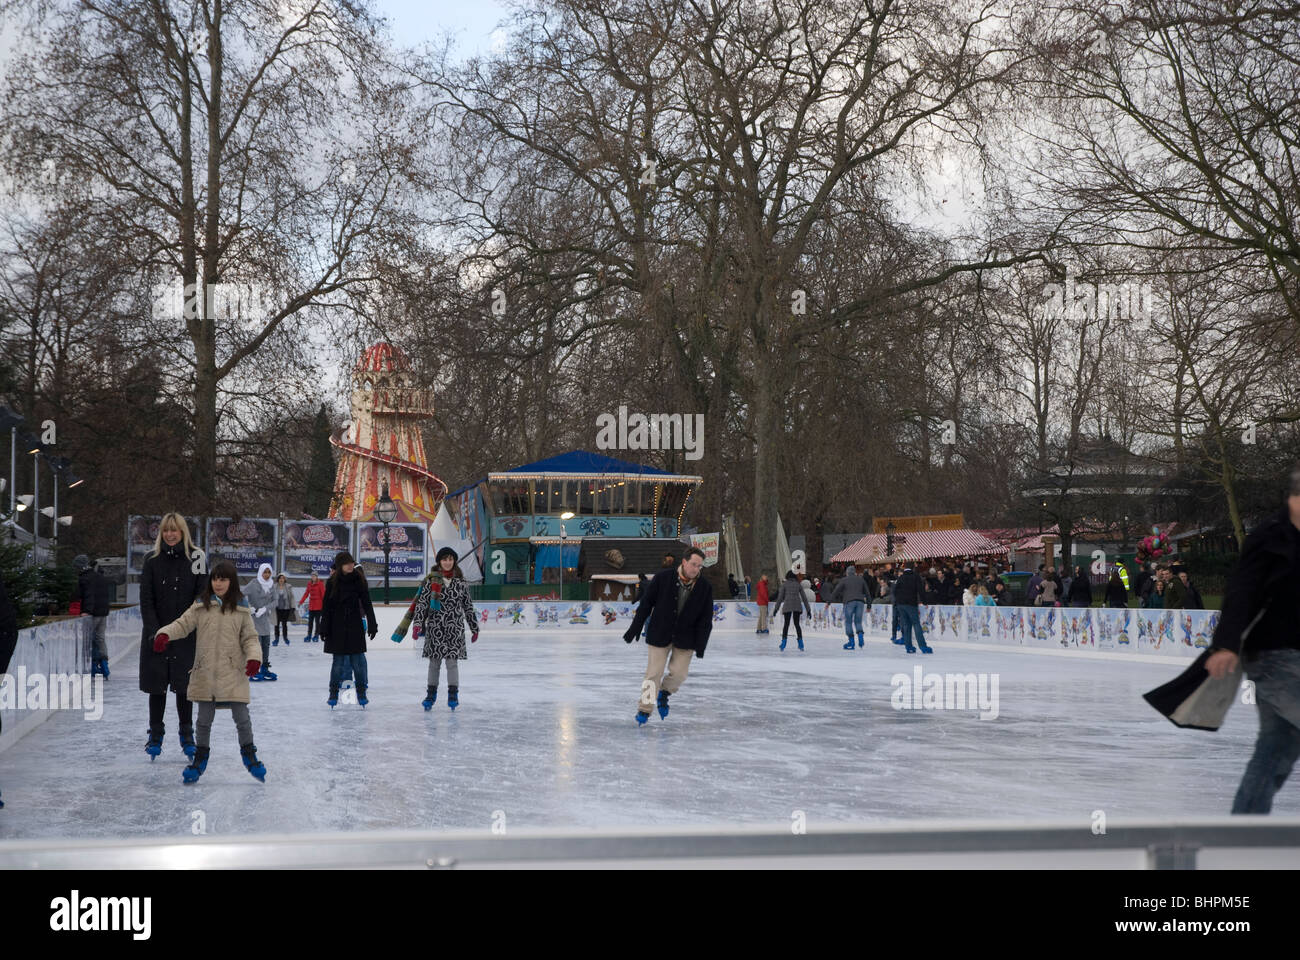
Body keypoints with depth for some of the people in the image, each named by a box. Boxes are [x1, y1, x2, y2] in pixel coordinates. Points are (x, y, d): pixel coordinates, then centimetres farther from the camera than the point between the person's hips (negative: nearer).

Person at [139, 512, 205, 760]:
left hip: (186, 635, -1)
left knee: (184, 686, 4)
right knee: (157, 686, 5)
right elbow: (146, 600, -1)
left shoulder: (196, 558, -1)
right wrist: (153, 631, -10)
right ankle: (155, 735, 16)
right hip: (156, 633, 1)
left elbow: (202, 596, -1)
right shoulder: (152, 560, 2)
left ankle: (187, 735, 16)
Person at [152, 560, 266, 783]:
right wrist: (164, 634, -20)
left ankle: (249, 754, 17)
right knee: (204, 718, 9)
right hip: (205, 672, 1)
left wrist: (254, 657, -14)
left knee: (241, 716, -1)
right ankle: (201, 756, 25)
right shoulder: (201, 607, 4)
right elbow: (183, 624, -1)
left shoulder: (241, 610, 3)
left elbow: (250, 637, 4)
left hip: (233, 673, -1)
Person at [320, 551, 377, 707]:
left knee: (358, 661, -2)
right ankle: (334, 692, 14)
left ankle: (361, 692, 9)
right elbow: (326, 606, 0)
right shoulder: (332, 582, -2)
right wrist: (324, 628, -4)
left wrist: (372, 624, -2)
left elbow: (367, 603, 1)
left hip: (355, 625, 0)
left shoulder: (359, 580, 0)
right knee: (338, 661, 2)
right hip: (337, 627, 0)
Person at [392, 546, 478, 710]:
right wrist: (417, 624, -17)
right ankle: (431, 694, 18)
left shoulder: (460, 582, 4)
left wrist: (474, 629, 13)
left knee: (452, 661, -3)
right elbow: (421, 603, -5)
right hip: (435, 627, 0)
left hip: (455, 628, 0)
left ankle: (453, 694, 5)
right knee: (434, 662, 7)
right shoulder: (431, 581, -1)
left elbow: (468, 607, 10)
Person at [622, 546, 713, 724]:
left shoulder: (705, 588, -5)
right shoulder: (662, 578, -10)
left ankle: (664, 693, 29)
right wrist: (635, 628, -2)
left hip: (685, 639, 2)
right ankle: (644, 708, 14)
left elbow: (706, 619, -1)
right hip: (660, 634, -2)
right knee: (654, 673, -1)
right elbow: (646, 603, -2)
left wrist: (700, 644, -7)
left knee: (679, 673, -2)